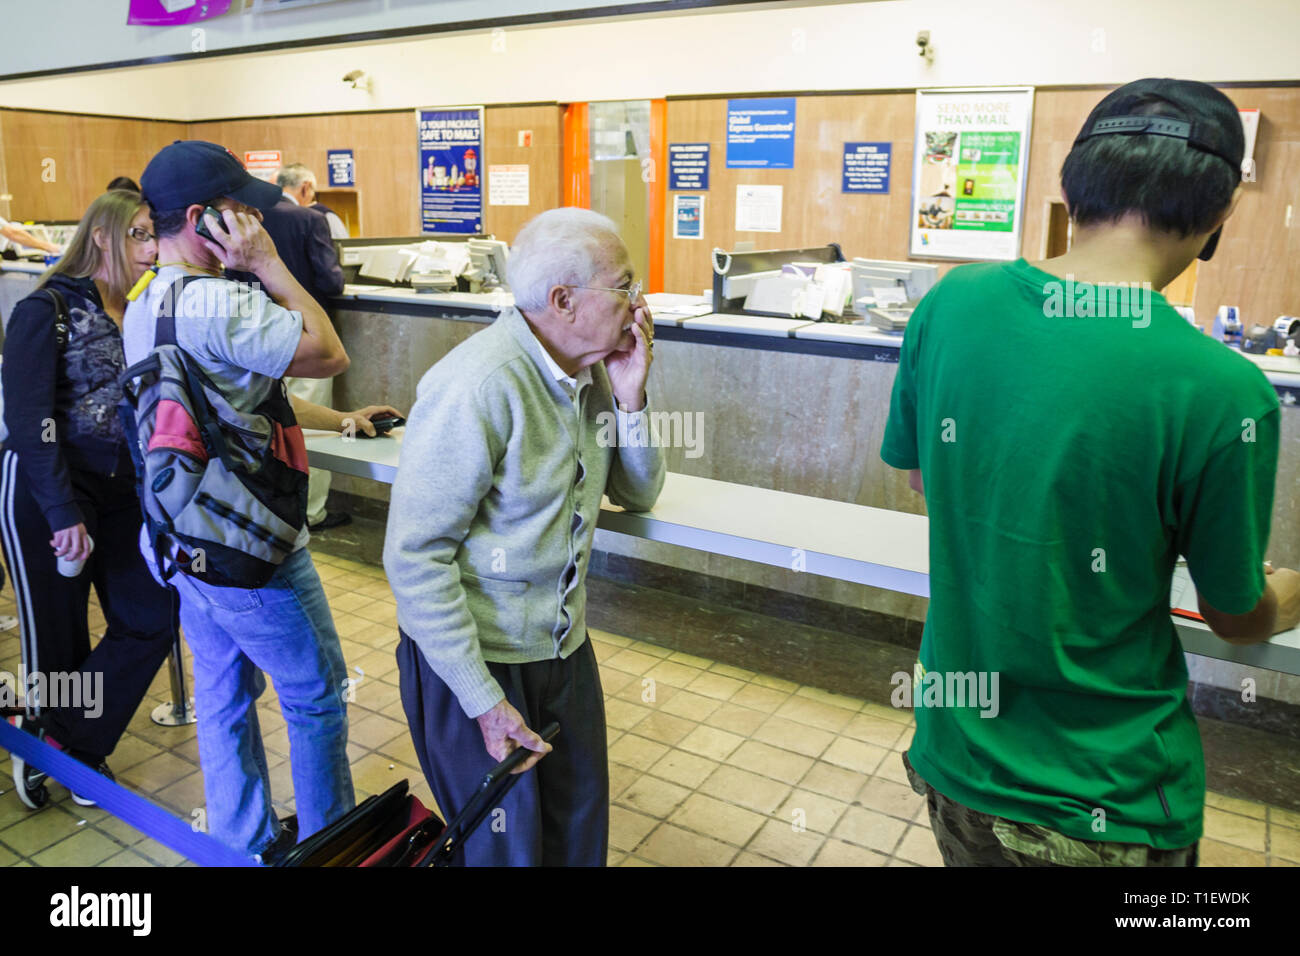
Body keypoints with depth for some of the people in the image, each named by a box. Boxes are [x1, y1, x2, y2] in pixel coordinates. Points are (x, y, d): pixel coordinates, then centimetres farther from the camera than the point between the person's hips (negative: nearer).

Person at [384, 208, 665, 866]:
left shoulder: (590, 369, -2)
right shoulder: (476, 388, -26)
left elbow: (638, 495, 7)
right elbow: (416, 557, -24)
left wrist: (630, 398, -11)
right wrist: (484, 702, -22)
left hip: (564, 648, 7)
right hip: (473, 659, -7)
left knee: (581, 833, 21)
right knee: (506, 848, 13)